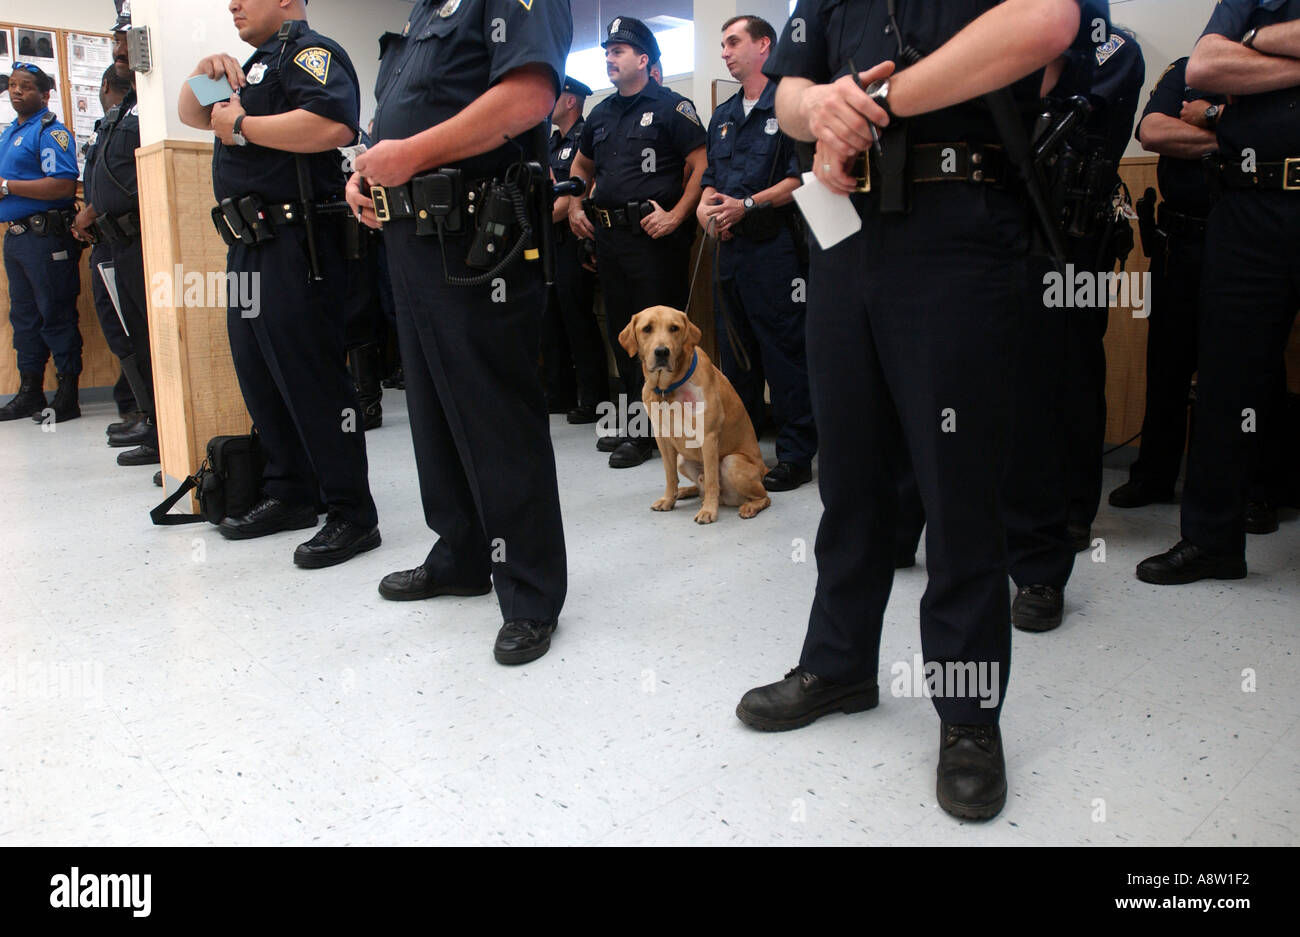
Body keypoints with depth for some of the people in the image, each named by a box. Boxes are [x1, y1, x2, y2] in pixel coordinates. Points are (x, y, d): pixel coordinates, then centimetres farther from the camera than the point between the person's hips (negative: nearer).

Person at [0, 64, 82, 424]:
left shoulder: (50, 132, -9)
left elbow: (64, 185, -22)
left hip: (46, 237, -9)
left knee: (56, 316, -4)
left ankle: (68, 397, 2)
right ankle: (29, 393, 22)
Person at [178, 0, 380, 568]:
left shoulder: (308, 51, -6)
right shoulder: (256, 66, 24)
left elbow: (333, 125, -27)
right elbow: (192, 115, 33)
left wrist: (241, 125, -15)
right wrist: (204, 74, 12)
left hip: (294, 249, -11)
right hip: (250, 247, 11)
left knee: (312, 381, -10)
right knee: (260, 379, 14)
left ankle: (352, 515, -4)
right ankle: (290, 494, 26)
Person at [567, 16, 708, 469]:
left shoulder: (671, 106, -4)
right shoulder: (601, 113, 17)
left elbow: (702, 165, -9)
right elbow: (582, 165, 30)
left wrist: (676, 215, -17)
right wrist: (575, 207, 16)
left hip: (653, 236, -7)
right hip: (608, 234, 8)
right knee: (619, 329, 12)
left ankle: (645, 429, 0)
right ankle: (632, 416, 23)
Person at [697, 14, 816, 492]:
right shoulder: (722, 116, 21)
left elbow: (802, 177, -13)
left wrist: (747, 205, -17)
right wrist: (707, 204, 1)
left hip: (775, 243, -8)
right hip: (730, 246, 8)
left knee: (785, 350, -6)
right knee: (734, 350, 12)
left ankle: (795, 456, 1)